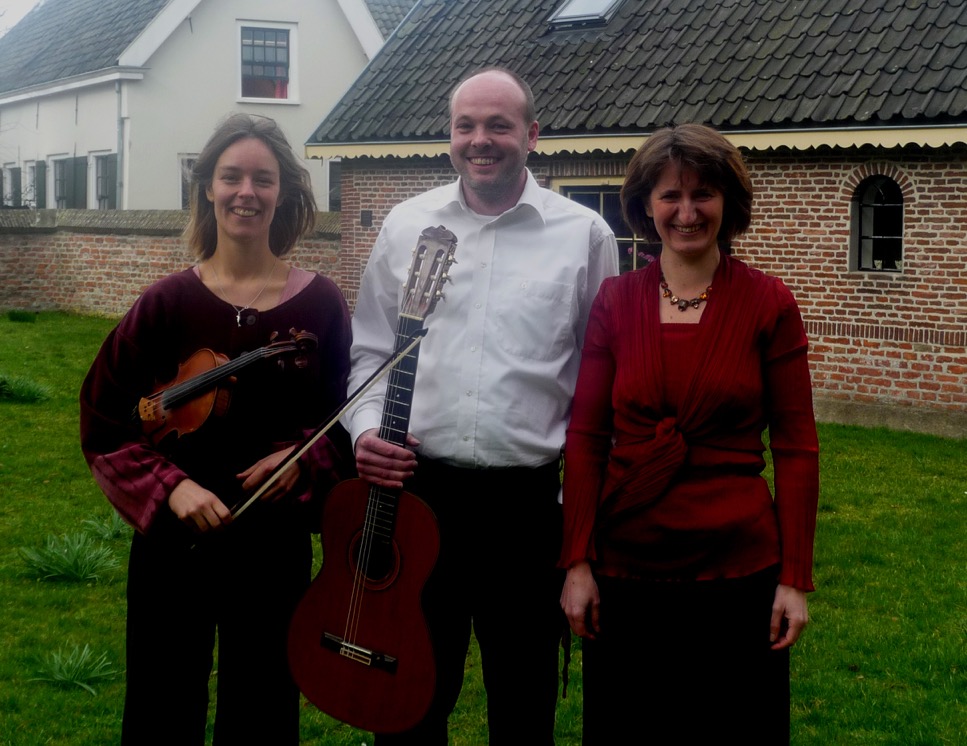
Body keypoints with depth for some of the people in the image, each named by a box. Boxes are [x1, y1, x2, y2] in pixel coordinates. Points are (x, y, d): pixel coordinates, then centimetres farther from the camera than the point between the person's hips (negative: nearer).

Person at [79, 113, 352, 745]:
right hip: (173, 543, -1)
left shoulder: (320, 303, -3)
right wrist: (169, 486, -15)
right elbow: (103, 422, -2)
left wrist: (304, 460, -11)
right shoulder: (168, 302, -6)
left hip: (277, 544, 1)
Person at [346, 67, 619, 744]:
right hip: (414, 487, 2)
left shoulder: (584, 234, 0)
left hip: (531, 501, -1)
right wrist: (366, 428, -6)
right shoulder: (408, 223, 6)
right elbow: (370, 350, 11)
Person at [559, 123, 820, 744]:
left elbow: (796, 448, -2)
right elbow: (586, 436, 2)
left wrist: (796, 578, -6)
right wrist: (577, 562, -3)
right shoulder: (615, 302, 2)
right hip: (625, 569, 2)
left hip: (737, 570, -2)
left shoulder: (768, 304, -3)